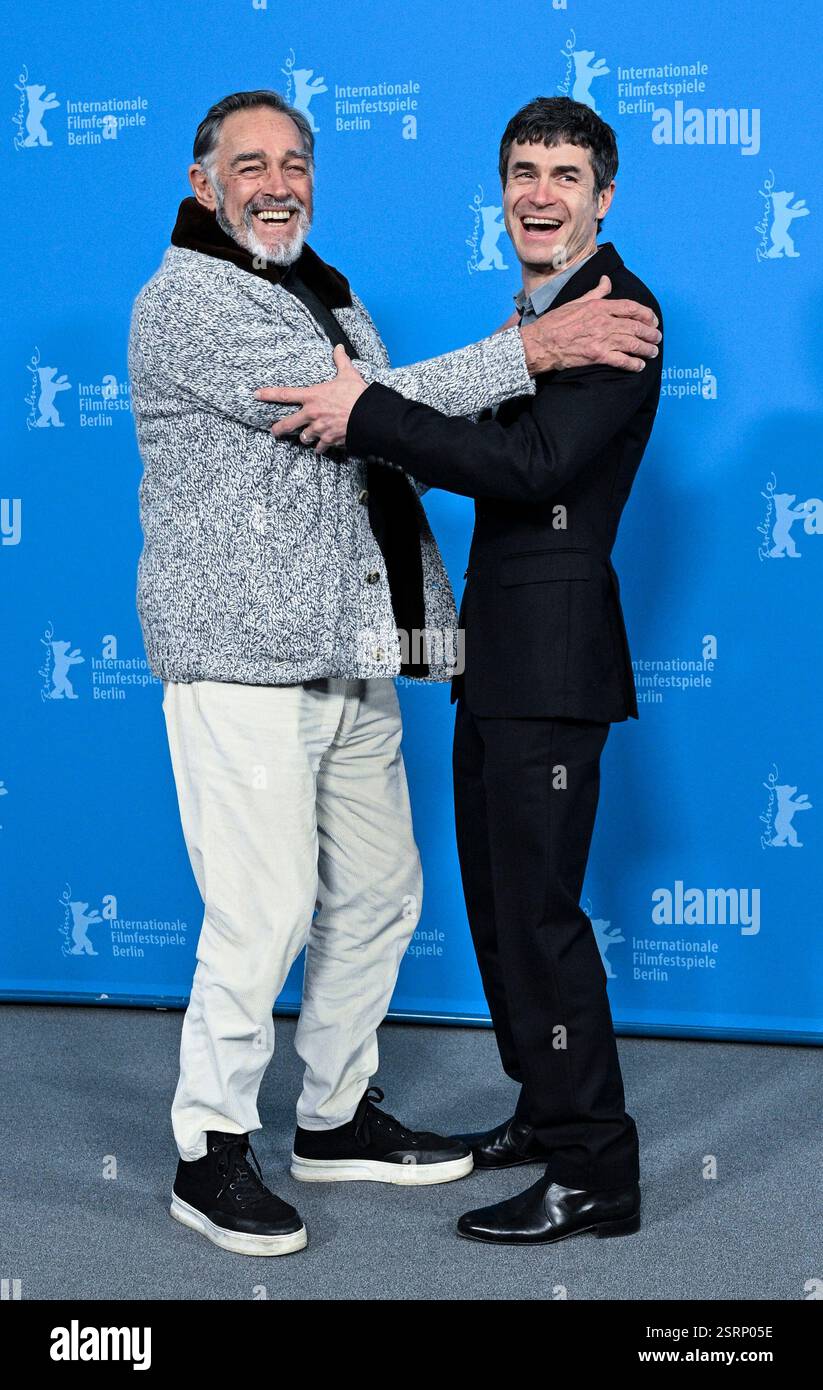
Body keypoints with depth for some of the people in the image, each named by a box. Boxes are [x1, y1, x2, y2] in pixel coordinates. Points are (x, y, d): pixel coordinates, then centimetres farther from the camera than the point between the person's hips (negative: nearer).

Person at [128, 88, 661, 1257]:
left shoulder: (329, 296, 19)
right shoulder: (185, 301, -9)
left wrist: (433, 619, 17)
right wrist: (532, 349, -18)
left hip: (351, 662, 9)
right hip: (240, 658, -8)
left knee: (378, 895, 13)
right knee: (264, 912, -8)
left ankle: (338, 1117, 30)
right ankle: (210, 1151, 10)